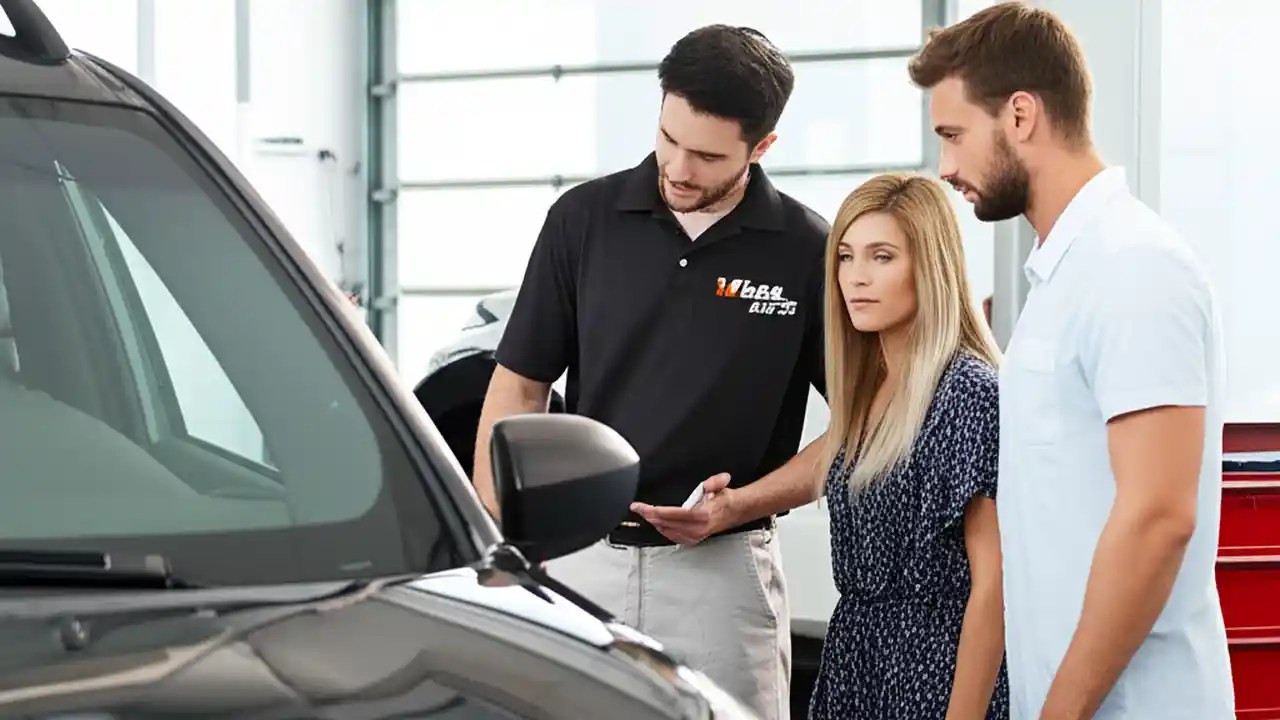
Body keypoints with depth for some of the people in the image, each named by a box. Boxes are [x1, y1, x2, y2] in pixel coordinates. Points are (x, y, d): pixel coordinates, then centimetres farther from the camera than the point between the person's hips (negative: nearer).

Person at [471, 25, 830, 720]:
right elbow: (517, 389, 5)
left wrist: (741, 504, -12)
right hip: (577, 556, 2)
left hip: (720, 570, -2)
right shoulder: (583, 219, 1)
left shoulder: (808, 252, -4)